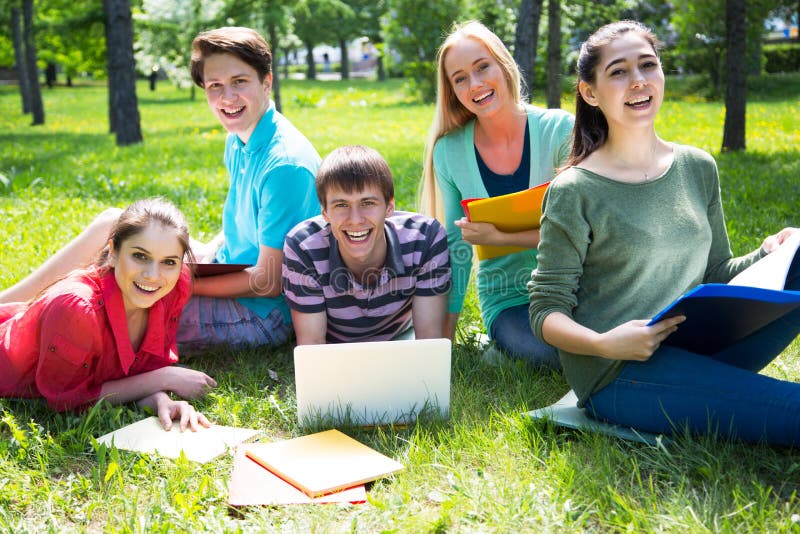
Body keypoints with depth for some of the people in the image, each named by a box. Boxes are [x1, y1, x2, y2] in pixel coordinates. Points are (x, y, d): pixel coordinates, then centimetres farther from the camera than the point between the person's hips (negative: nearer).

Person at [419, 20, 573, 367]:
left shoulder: (559, 130, -8)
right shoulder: (449, 151, -3)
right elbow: (457, 246, 4)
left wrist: (500, 237, -22)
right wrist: (443, 336, 2)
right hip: (507, 301, 0)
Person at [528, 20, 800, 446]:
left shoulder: (698, 168, 10)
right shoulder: (574, 192, -6)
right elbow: (546, 312, -5)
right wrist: (604, 344, -24)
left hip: (698, 352, 7)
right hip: (617, 375, -7)